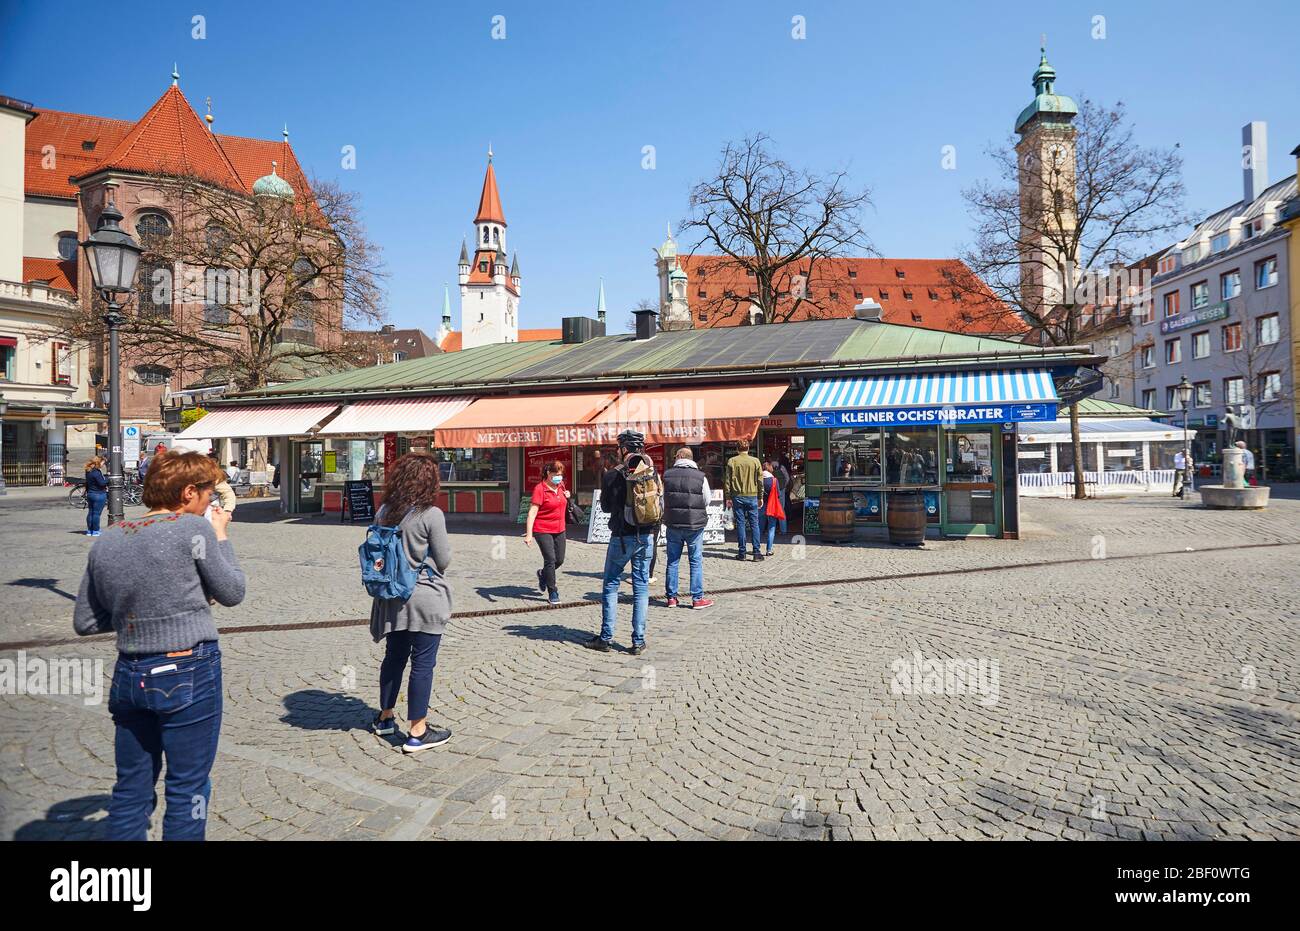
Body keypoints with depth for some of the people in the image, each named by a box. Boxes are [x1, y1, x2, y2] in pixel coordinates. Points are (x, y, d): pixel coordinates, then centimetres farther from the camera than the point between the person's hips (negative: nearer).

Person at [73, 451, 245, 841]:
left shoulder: (106, 541, 6)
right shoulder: (194, 528, -12)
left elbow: (84, 622, 10)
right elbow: (232, 593, -3)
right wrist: (221, 536, 6)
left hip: (129, 675, 6)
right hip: (189, 675, -6)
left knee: (131, 789, 17)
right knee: (187, 791, 7)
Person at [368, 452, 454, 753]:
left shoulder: (384, 512, 2)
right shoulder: (431, 514, -17)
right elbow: (443, 560, -11)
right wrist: (445, 545, 8)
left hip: (392, 598, 7)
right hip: (425, 598, -6)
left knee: (394, 656, 21)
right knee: (423, 663, 3)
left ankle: (385, 718, 35)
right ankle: (417, 732, 10)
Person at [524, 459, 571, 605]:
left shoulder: (561, 486, 6)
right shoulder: (540, 489, -15)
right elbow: (532, 512, -20)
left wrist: (567, 497, 2)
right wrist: (529, 534, -27)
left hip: (560, 529, 7)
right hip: (543, 530, -7)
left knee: (559, 560, 11)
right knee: (550, 560, -9)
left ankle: (543, 574, 40)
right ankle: (552, 593, 4)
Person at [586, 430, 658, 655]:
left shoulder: (613, 476, -10)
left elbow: (605, 506, 2)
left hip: (622, 537, -3)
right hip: (646, 536, 3)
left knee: (610, 585, 11)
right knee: (641, 586, 8)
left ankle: (606, 637, 14)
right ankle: (638, 641, 8)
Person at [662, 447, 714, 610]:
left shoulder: (667, 475, 0)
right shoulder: (700, 476, -7)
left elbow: (663, 499, 6)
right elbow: (707, 500, -1)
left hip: (673, 524, 2)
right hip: (695, 524, -2)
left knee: (672, 561, 11)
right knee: (696, 561, 5)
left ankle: (671, 597, 16)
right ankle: (697, 598, 7)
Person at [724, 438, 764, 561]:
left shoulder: (732, 461, -1)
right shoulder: (755, 461, 1)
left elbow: (727, 481, -1)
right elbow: (760, 481, 3)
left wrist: (728, 497, 5)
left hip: (737, 497, 0)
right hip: (752, 496, 0)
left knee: (740, 524, 4)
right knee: (754, 524, 5)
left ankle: (742, 553, 6)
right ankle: (756, 553, 4)